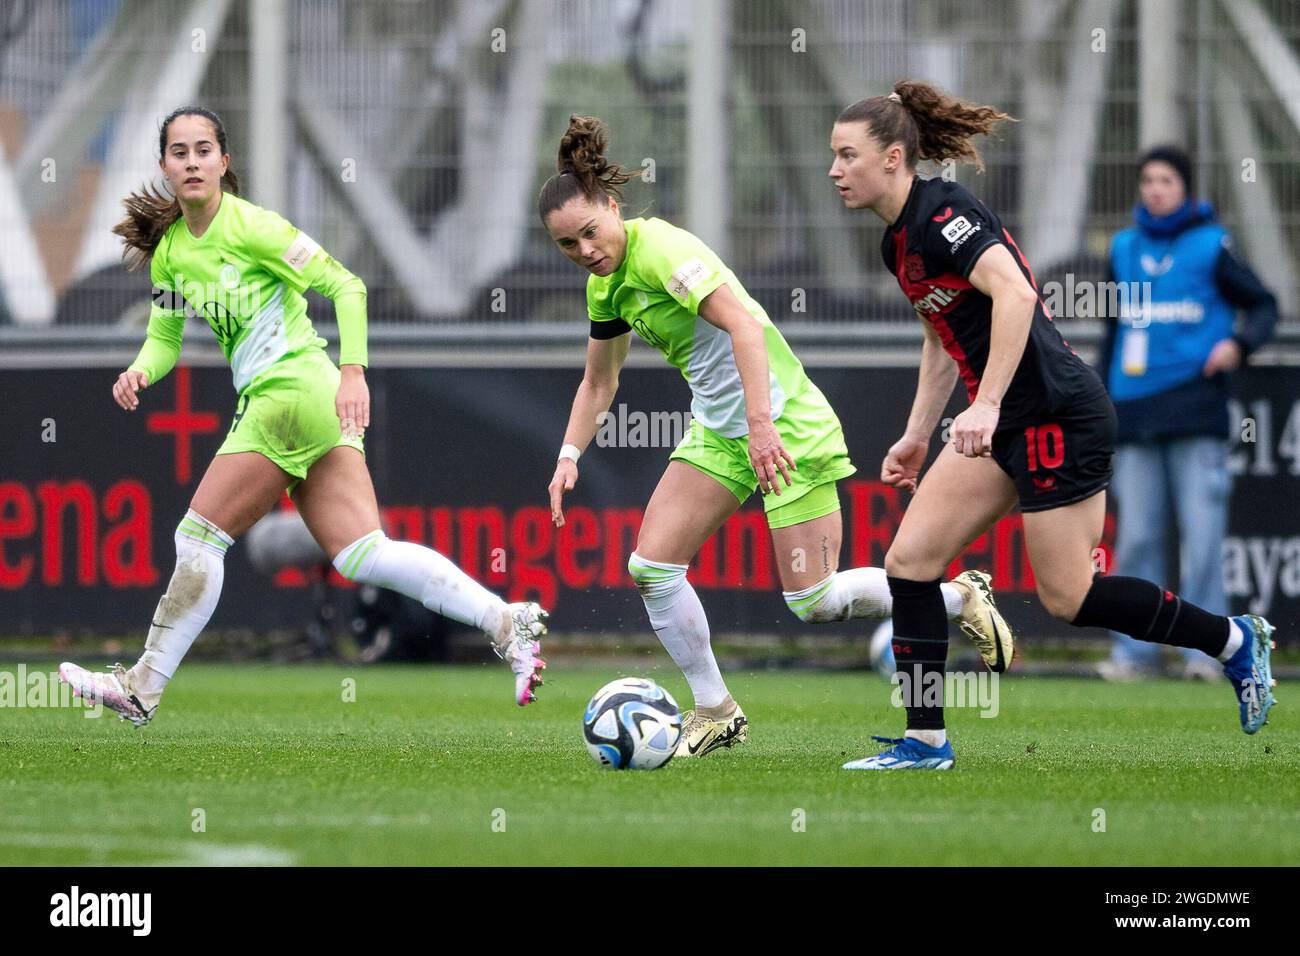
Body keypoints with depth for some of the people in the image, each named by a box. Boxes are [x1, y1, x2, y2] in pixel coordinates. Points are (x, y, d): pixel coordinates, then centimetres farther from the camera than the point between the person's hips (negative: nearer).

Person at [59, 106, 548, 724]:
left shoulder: (247, 225, -9)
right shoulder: (168, 249, 15)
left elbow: (345, 285, -10)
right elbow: (164, 336, 21)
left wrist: (353, 370, -20)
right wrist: (140, 371, -2)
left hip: (292, 389, -8)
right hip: (274, 399, 8)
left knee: (199, 537, -3)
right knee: (359, 555, -2)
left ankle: (143, 687, 5)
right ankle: (504, 622, -7)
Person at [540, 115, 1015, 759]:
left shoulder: (658, 247, -20)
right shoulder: (606, 284, 7)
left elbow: (744, 322, -30)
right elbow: (598, 382, 21)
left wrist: (761, 424, -37)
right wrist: (569, 456, 8)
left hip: (783, 425, -8)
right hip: (716, 432, 8)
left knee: (812, 601, -6)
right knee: (651, 567, -3)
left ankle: (961, 597, 15)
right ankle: (715, 711, 12)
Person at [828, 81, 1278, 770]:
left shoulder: (942, 214, -17)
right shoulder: (898, 239, 13)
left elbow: (1014, 292, -32)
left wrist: (986, 405, -36)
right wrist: (917, 436, 23)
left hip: (1057, 415, -10)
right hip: (1002, 425, 10)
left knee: (1068, 596, -4)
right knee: (909, 562, 1)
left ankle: (1234, 640, 14)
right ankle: (924, 741, 4)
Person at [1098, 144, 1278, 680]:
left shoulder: (1210, 245, 4)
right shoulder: (1124, 249, 15)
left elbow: (1263, 304, 8)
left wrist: (1239, 344, -12)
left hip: (1196, 412, -3)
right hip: (1134, 414, 3)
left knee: (1201, 535, -6)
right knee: (1136, 537, 1)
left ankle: (1202, 650, -2)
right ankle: (1134, 651, 4)